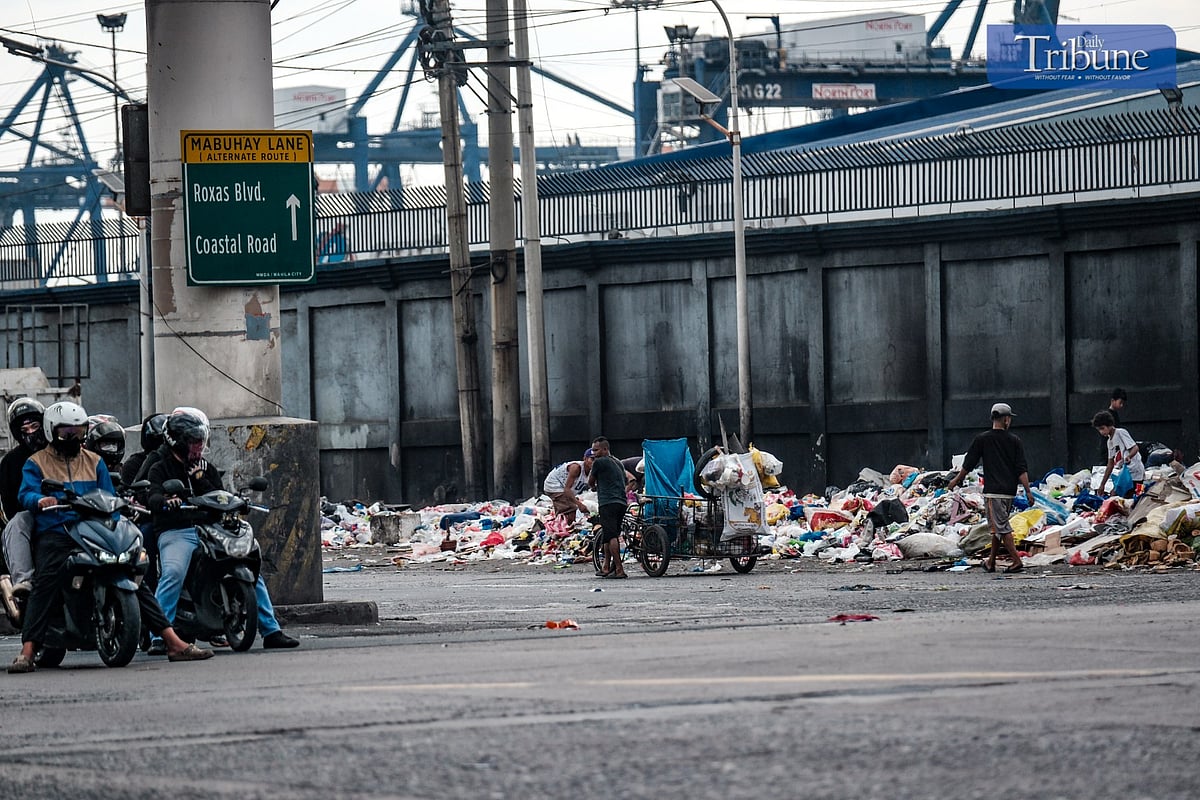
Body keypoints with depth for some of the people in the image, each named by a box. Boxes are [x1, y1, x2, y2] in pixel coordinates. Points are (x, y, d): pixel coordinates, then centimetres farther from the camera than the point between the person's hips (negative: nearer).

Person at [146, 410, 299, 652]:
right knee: (173, 574, -33)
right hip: (176, 533, -5)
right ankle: (158, 637, -30)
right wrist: (167, 501, -37)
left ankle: (271, 632, 3)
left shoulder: (207, 469, 23)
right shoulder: (160, 469, 6)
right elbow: (153, 498, -13)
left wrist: (200, 480, -3)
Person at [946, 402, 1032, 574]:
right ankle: (991, 562, 21)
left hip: (993, 491, -4)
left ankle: (1016, 561, -15)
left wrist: (956, 480, 19)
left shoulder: (982, 439, -2)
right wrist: (1028, 491, -2)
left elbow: (968, 465, 4)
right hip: (1010, 491, 4)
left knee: (1001, 527, -6)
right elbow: (1022, 469, -2)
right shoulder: (1014, 440, 3)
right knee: (998, 526, 15)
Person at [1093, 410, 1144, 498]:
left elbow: (1135, 448, -16)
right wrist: (1102, 484, 23)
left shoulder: (1121, 432, -6)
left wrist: (1128, 457, -38)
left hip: (1134, 473, -9)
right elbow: (1110, 464, 23)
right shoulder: (1110, 442, 19)